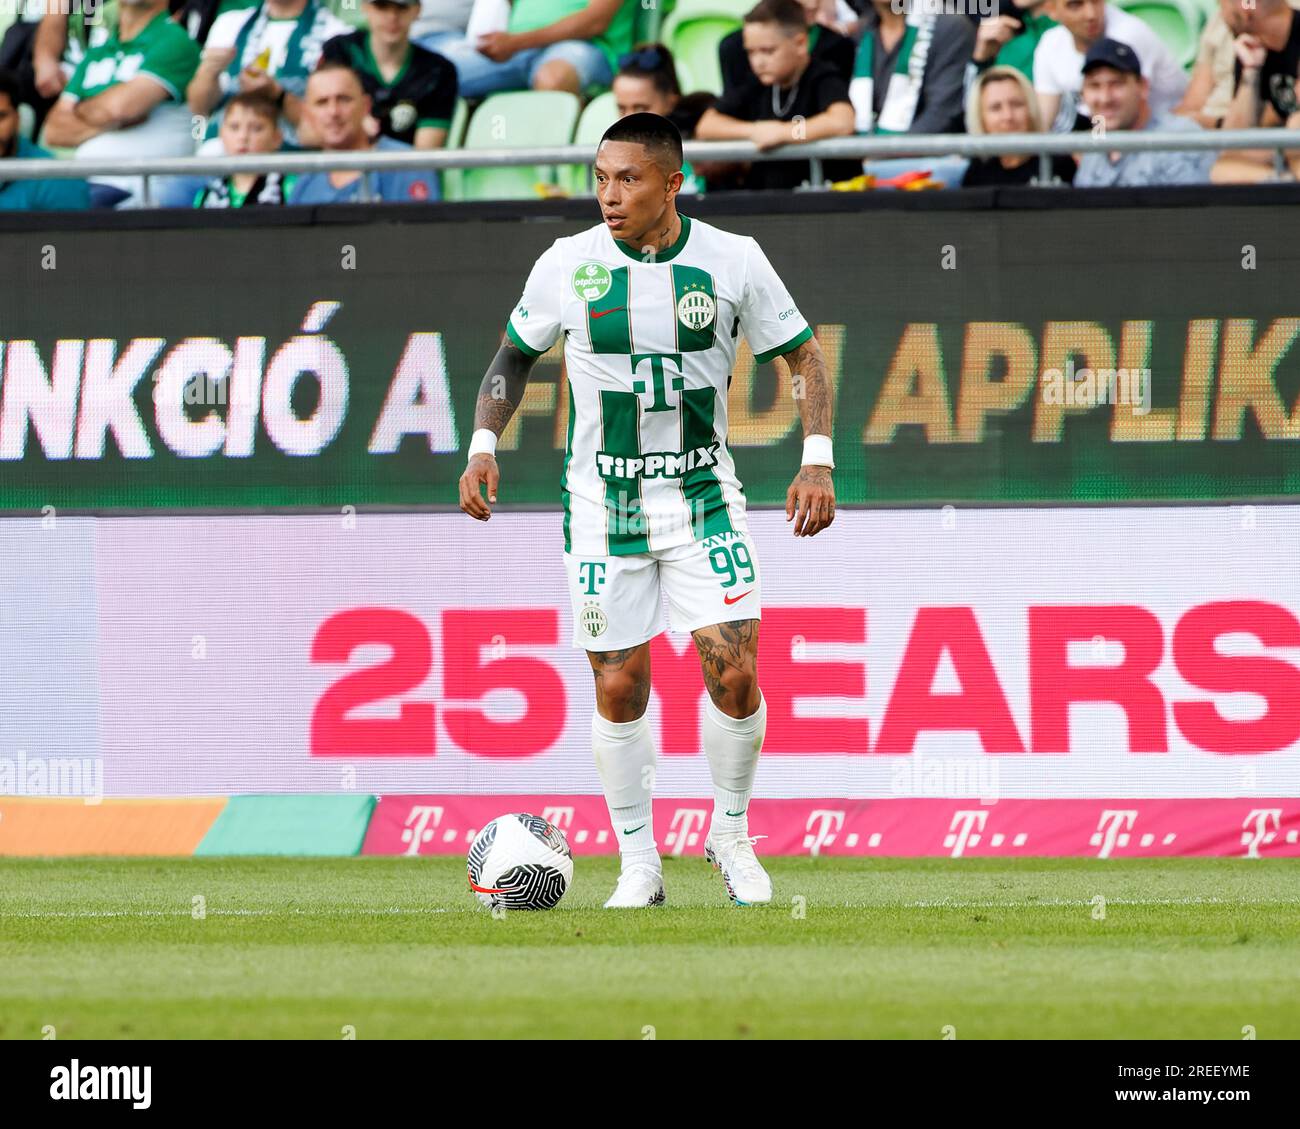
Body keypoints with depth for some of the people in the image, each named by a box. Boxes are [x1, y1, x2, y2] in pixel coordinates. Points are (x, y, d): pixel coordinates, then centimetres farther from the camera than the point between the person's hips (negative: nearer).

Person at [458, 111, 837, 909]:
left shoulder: (733, 261, -6)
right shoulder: (568, 265, -4)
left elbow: (805, 355, 4)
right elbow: (515, 357, 11)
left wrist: (818, 461, -8)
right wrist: (484, 445, -3)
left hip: (704, 498, 0)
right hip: (603, 505, 1)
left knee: (734, 671, -11)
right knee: (619, 686, 0)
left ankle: (732, 835, 12)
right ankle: (639, 863, 13)